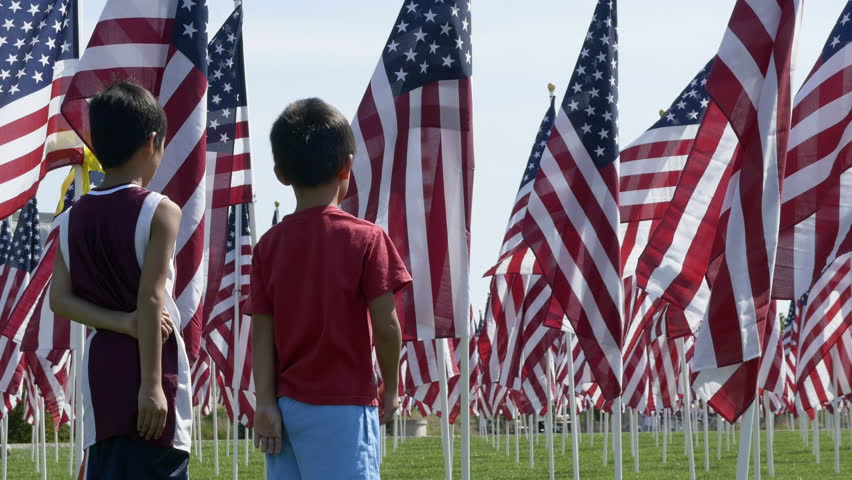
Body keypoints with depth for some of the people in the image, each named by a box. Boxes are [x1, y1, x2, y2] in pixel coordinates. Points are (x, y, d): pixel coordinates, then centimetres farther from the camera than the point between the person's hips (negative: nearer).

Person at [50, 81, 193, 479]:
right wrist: (152, 385, -16)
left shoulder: (72, 218, 8)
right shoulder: (160, 212, -9)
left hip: (100, 365, 6)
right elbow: (150, 300, -15)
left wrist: (123, 323, -8)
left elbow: (60, 299, -1)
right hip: (148, 363, -6)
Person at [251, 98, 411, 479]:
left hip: (288, 404, 4)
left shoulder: (269, 245, 4)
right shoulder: (365, 238, -7)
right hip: (344, 405, -4)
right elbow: (385, 325, -9)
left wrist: (265, 404, 0)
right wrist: (391, 388, 5)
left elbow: (262, 332, 1)